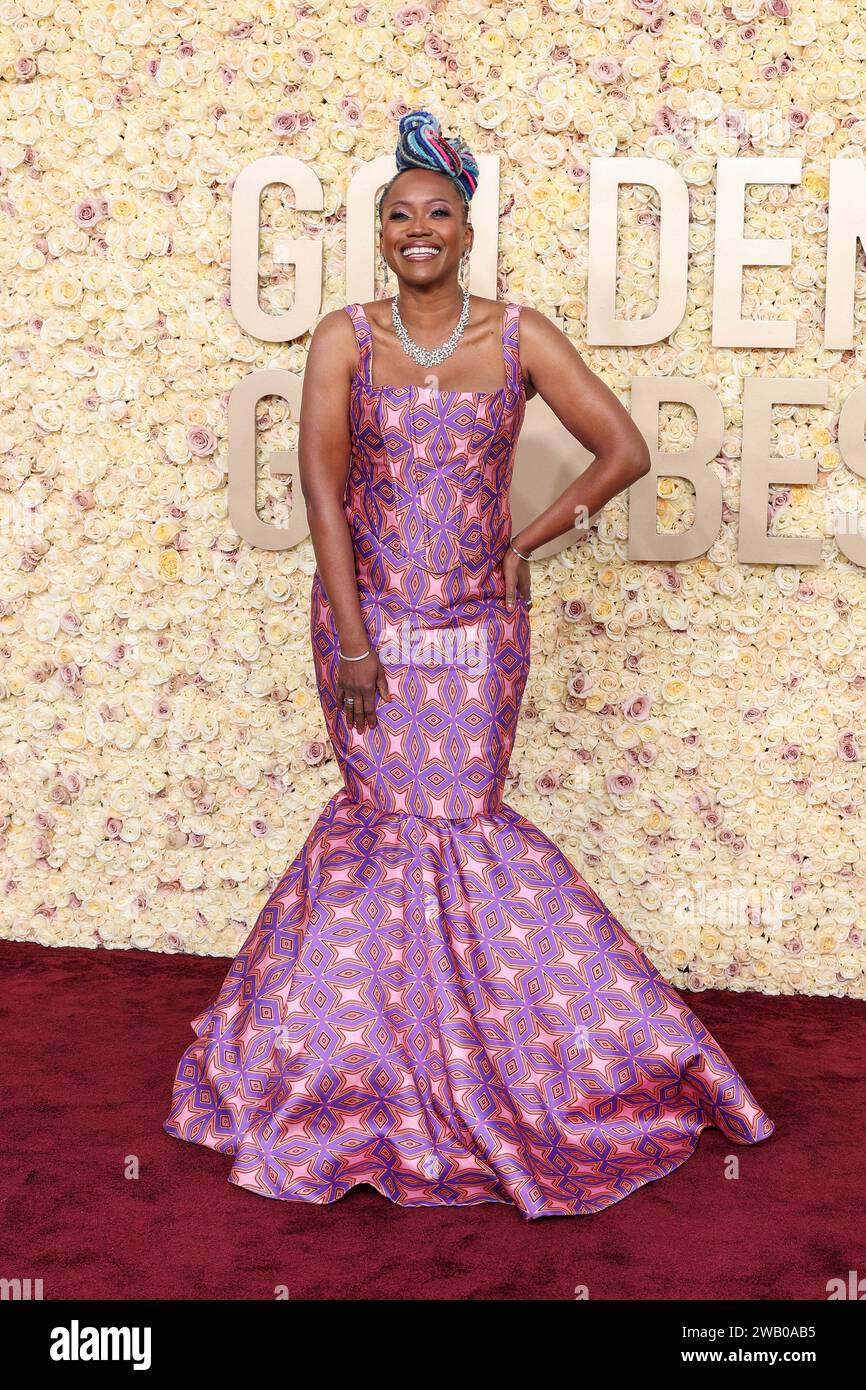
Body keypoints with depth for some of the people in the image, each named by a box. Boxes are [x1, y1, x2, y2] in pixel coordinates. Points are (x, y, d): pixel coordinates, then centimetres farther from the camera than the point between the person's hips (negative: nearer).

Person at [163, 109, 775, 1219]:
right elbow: (322, 484, -9)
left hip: (477, 619, 0)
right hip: (367, 611, 0)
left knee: (452, 812, 3)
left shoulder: (518, 337, -1)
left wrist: (528, 542, -1)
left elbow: (625, 451, 2)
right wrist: (351, 638, -15)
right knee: (396, 811, 4)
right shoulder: (344, 338, -2)